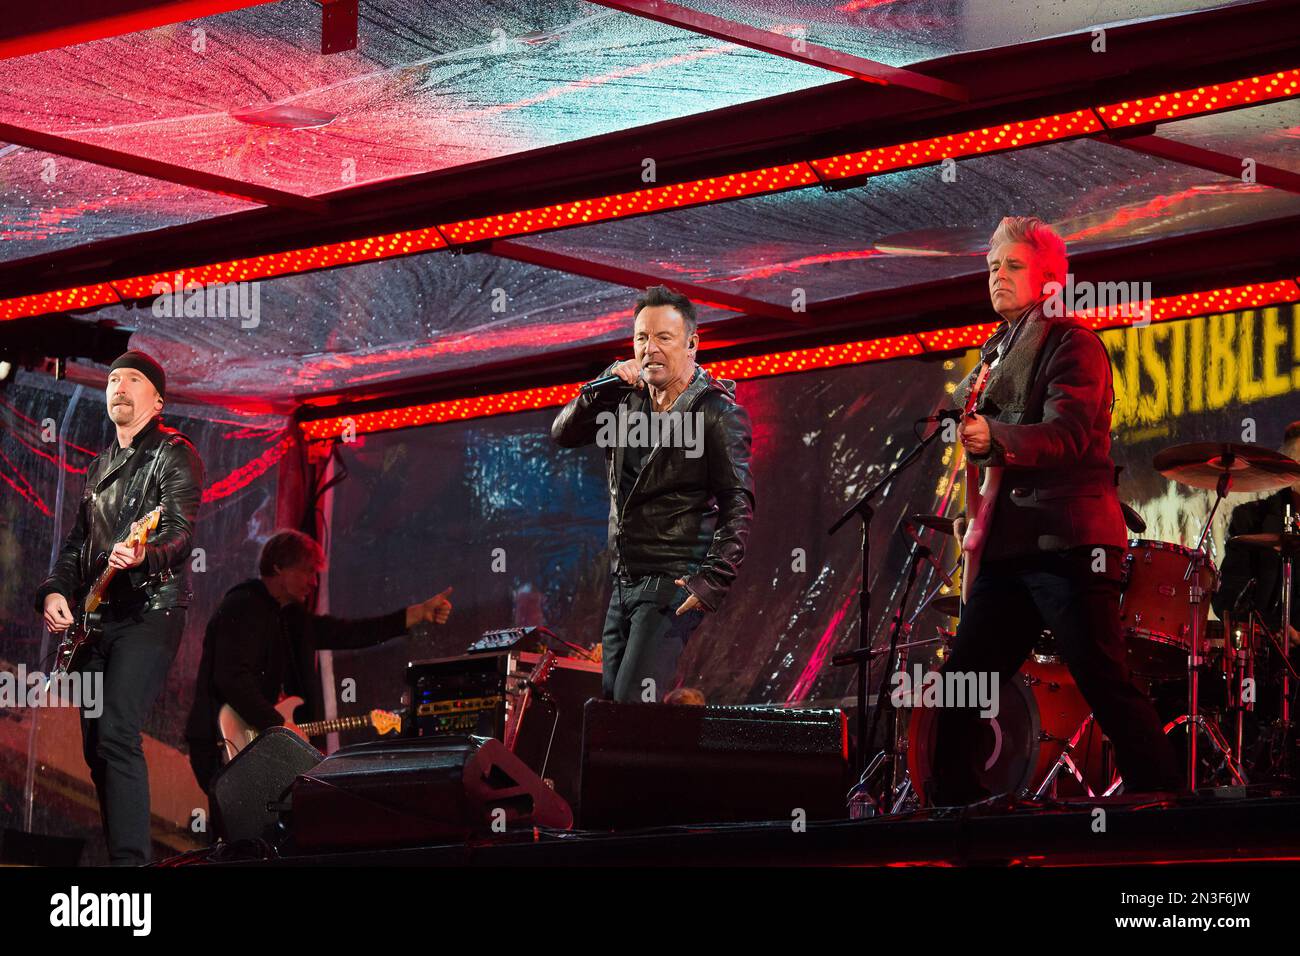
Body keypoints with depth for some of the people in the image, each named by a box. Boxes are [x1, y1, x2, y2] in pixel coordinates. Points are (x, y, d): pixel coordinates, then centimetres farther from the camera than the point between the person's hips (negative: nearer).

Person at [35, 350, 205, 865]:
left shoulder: (174, 454, -2)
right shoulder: (99, 467, 22)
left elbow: (182, 531, -15)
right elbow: (76, 541, 23)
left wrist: (145, 554, -36)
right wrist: (56, 591, 5)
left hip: (149, 612, -8)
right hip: (94, 618, 8)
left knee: (117, 734, -22)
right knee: (95, 745, 6)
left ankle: (131, 860, -27)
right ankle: (118, 850, 14)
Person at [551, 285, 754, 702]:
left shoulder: (717, 412, -8)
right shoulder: (628, 400, 12)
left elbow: (737, 505, -13)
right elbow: (564, 433, 6)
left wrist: (714, 581, -22)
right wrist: (606, 385, -9)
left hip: (672, 583, -8)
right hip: (624, 581, 8)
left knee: (632, 703, -18)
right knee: (610, 701, 6)